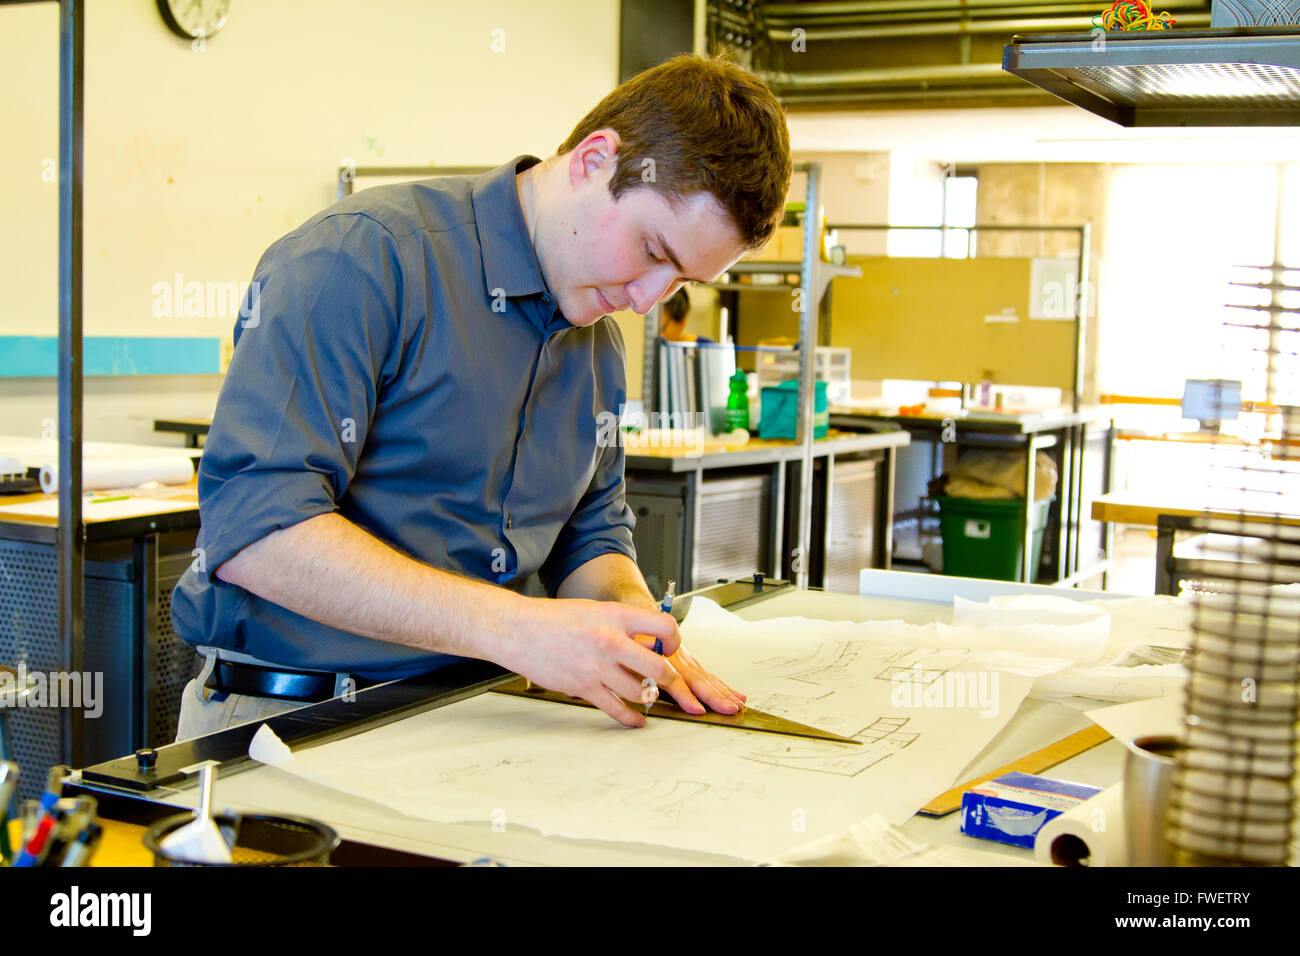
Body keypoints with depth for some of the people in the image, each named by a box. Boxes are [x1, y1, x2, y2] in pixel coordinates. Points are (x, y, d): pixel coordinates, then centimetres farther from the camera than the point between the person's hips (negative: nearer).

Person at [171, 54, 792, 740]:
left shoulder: (599, 344, 12)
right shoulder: (365, 255, -15)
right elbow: (250, 528, -23)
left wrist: (633, 619, -3)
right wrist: (514, 629, -28)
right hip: (294, 717, -5)